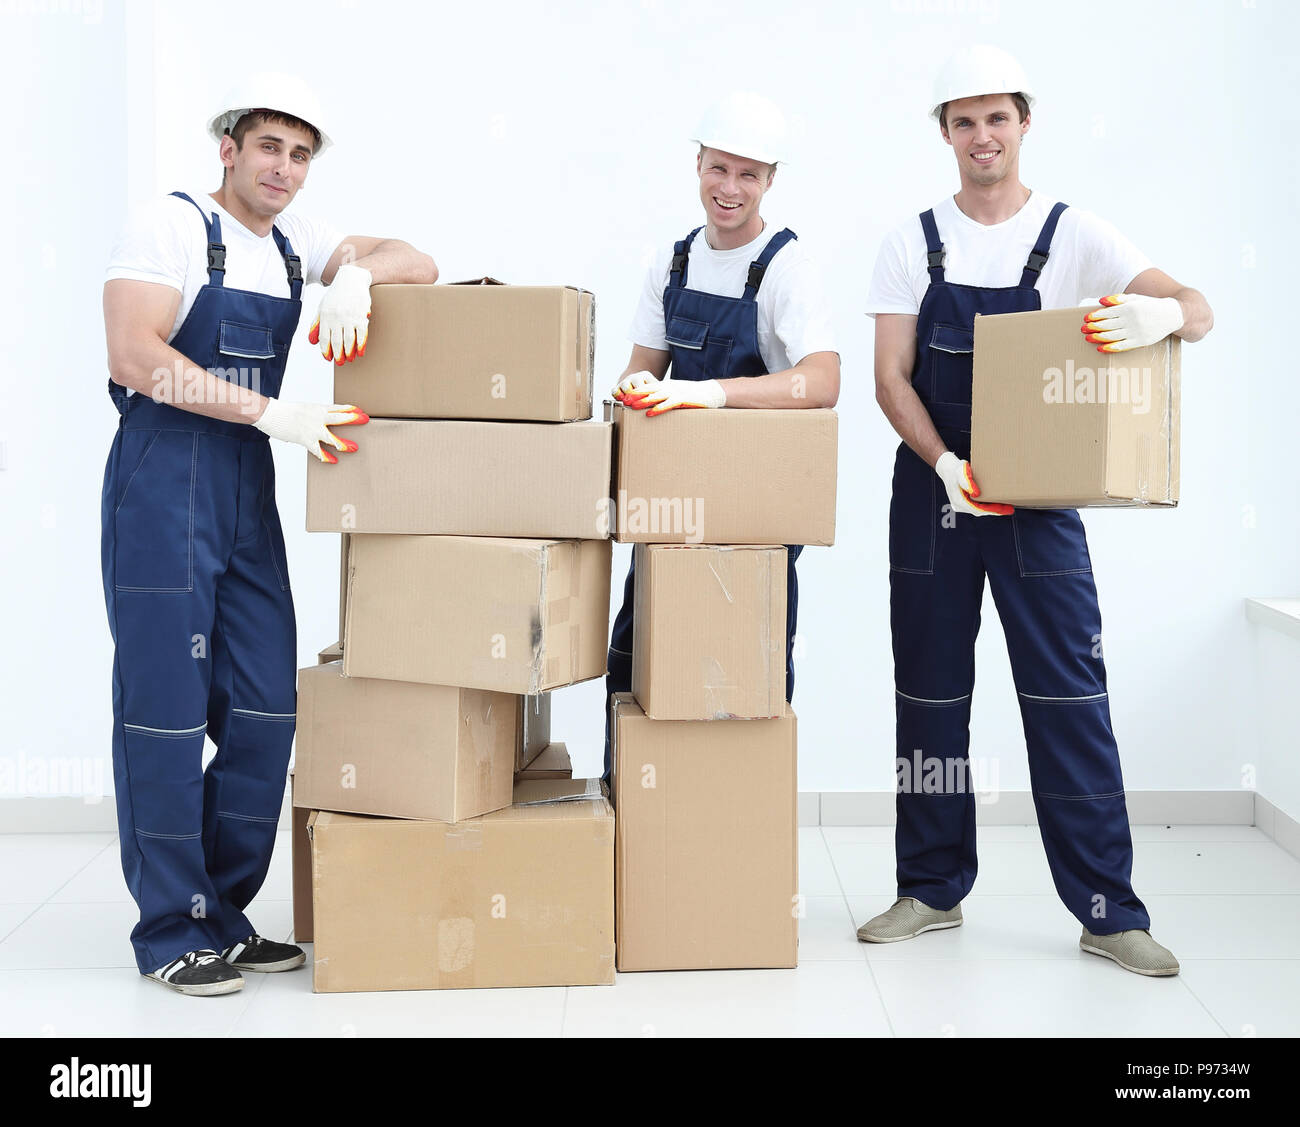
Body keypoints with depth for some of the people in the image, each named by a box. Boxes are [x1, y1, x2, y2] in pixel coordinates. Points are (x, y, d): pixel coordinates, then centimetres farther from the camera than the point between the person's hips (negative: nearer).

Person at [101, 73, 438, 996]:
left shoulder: (295, 243, 14)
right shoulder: (171, 226, -5)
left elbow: (420, 264, 12)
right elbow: (136, 356, -17)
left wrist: (356, 271, -10)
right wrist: (274, 414, -21)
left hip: (250, 490, 7)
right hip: (163, 482, -7)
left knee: (265, 711, 6)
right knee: (167, 711, -3)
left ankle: (225, 915, 18)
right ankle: (171, 933, 7)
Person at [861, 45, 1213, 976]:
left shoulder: (1074, 236, 1)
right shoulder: (913, 245, 4)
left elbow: (1197, 310, -7)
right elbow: (891, 378, -2)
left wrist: (1164, 315, -33)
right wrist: (946, 465, -19)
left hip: (1040, 498, -2)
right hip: (933, 490, 2)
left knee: (1069, 698, -5)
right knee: (929, 695, 8)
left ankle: (1109, 911, 3)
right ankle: (934, 888, 21)